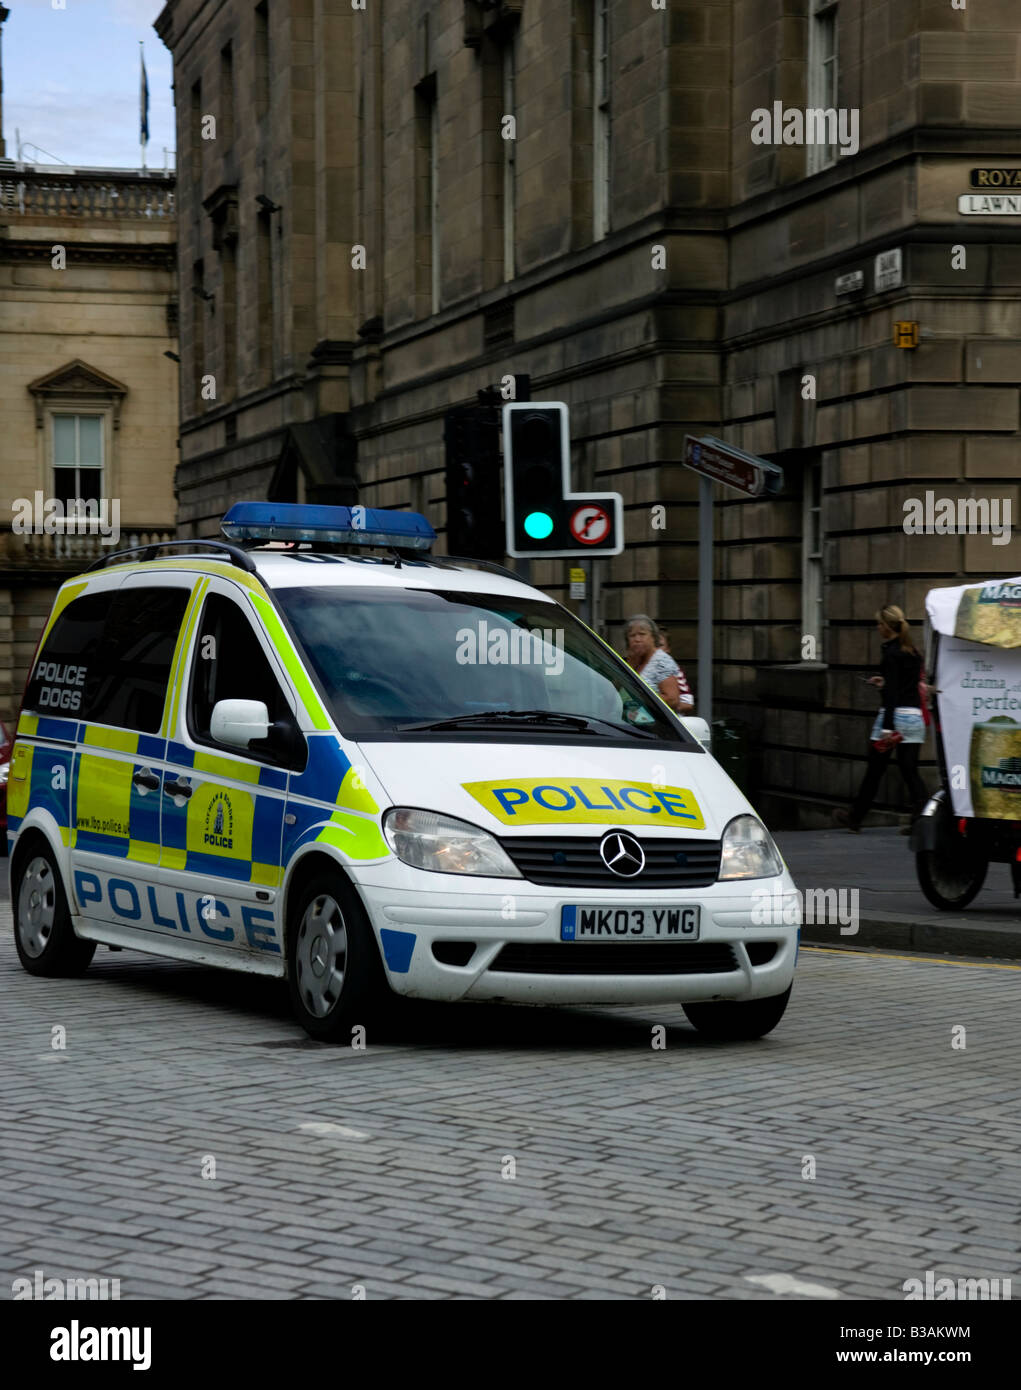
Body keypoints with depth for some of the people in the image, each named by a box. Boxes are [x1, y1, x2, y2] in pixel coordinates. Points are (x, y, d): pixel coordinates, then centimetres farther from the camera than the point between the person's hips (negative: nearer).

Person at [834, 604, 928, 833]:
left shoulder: (891, 653, -12)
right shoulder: (912, 652, 12)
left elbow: (892, 693, -18)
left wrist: (887, 728, -21)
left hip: (895, 715, -7)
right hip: (916, 717, 7)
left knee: (874, 770, 6)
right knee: (910, 771, 5)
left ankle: (855, 816, 19)